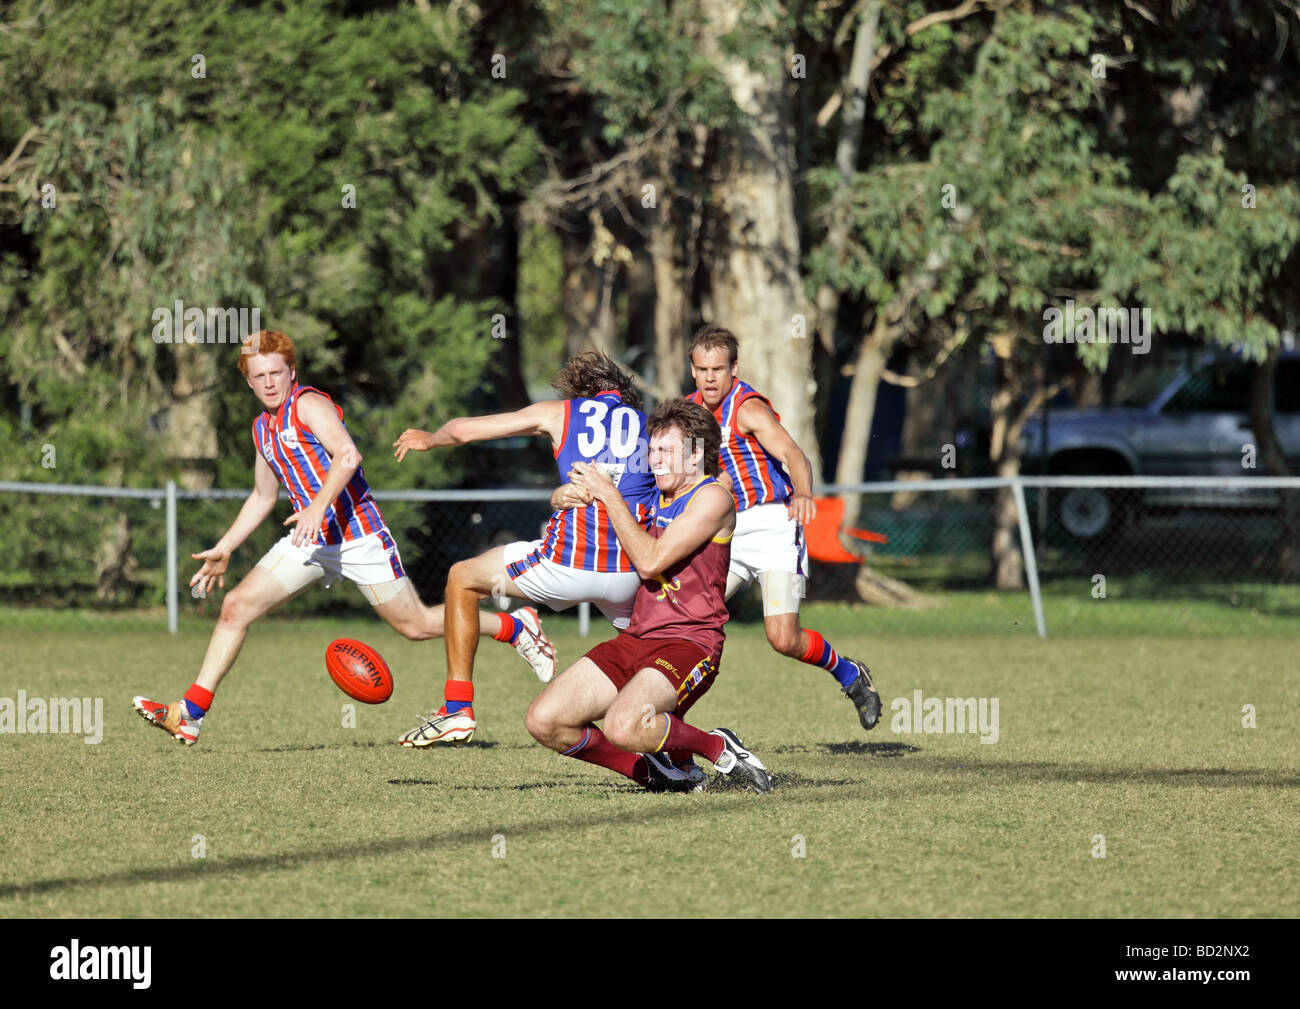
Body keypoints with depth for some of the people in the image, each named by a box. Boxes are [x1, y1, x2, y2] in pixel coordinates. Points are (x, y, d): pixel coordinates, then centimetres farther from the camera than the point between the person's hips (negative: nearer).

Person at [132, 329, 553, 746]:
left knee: (416, 625, -1)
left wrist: (319, 506, -38)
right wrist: (223, 551, 23)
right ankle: (190, 714, -6)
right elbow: (262, 498, 26)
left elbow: (348, 456, -26)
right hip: (310, 540, 7)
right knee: (236, 606, -6)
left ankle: (516, 627, 20)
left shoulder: (308, 404, -11)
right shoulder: (263, 428, 14)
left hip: (358, 533, -7)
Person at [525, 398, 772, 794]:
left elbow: (650, 562, -15)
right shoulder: (658, 496, 18)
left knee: (623, 726, -35)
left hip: (688, 645, -8)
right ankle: (655, 771, 6)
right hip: (634, 639, 8)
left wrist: (609, 495, -9)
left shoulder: (712, 497, -7)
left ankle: (717, 747, -7)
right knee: (544, 721, -9)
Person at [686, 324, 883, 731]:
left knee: (783, 638, -16)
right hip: (726, 533, 7)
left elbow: (792, 455, -31)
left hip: (772, 526, -6)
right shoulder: (691, 409, 6)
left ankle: (849, 674, 11)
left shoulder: (748, 408, -15)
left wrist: (803, 494, -50)